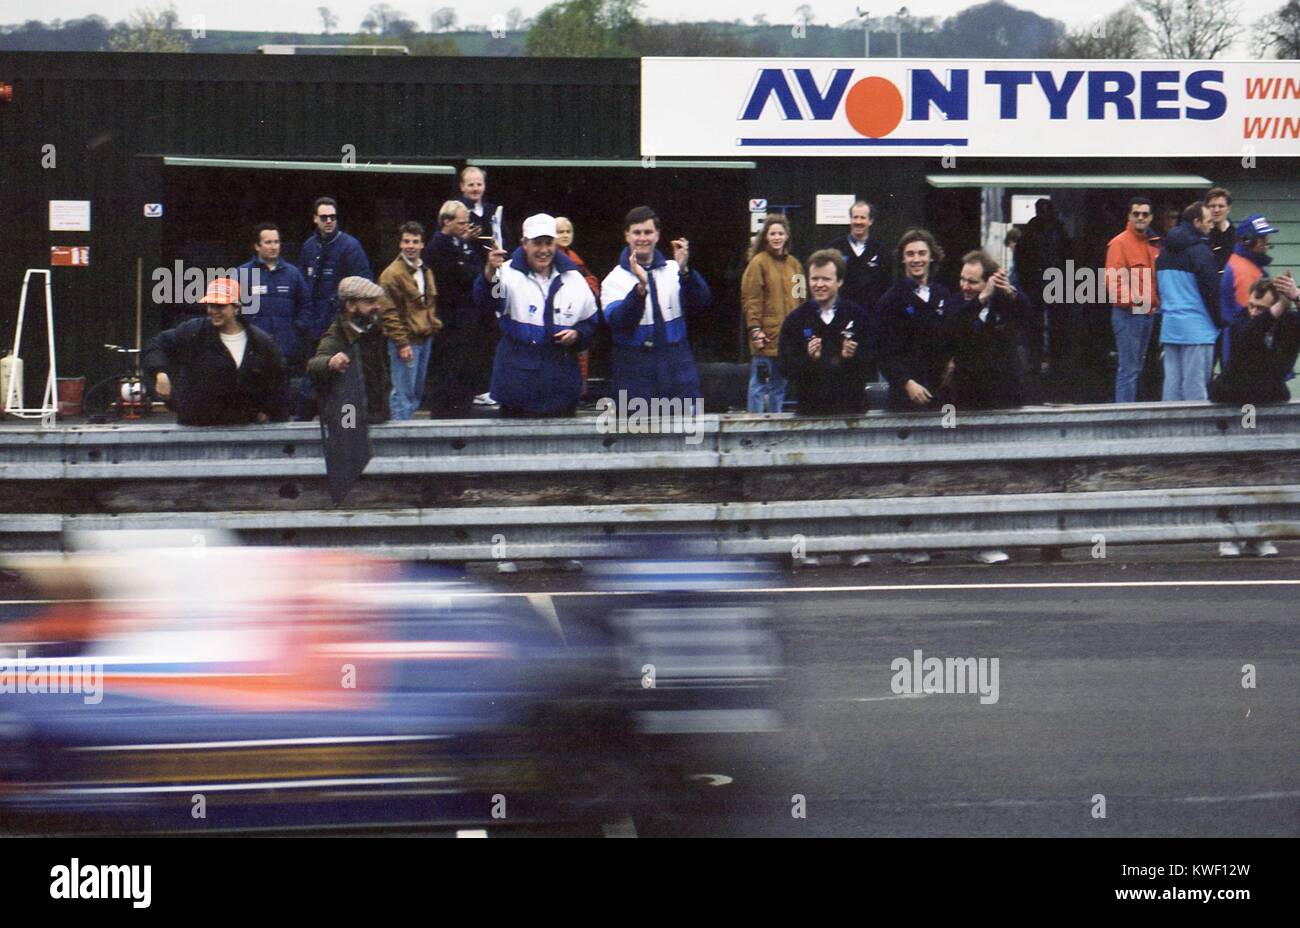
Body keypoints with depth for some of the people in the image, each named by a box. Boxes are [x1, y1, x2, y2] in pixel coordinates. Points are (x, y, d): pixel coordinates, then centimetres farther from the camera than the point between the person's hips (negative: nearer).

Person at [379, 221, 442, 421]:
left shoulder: (425, 271, 12)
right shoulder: (392, 274, -13)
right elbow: (389, 313, -15)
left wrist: (434, 325, 12)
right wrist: (401, 343, -17)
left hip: (425, 338, 8)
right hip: (406, 341, -8)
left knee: (418, 391, 14)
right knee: (404, 393, -6)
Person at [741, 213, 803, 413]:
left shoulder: (794, 264, 13)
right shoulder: (758, 263, -5)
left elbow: (801, 299, 19)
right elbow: (750, 299, -9)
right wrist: (754, 329, -16)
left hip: (788, 335, 6)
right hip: (766, 336, -6)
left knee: (780, 385, 12)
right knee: (759, 385, -4)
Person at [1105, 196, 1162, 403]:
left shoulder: (1154, 244, 13)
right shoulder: (1119, 243, -9)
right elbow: (1113, 281, -15)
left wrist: (1156, 303, 7)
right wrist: (1132, 300, -23)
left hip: (1149, 314, 7)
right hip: (1128, 314, -7)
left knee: (1136, 367, 13)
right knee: (1129, 368, -9)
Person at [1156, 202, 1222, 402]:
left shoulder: (1164, 251, 14)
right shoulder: (1199, 251, -12)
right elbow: (1212, 291, -12)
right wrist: (1221, 323, -4)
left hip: (1169, 326, 8)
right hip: (1197, 329, -8)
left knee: (1172, 381, 10)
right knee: (1195, 385, -6)